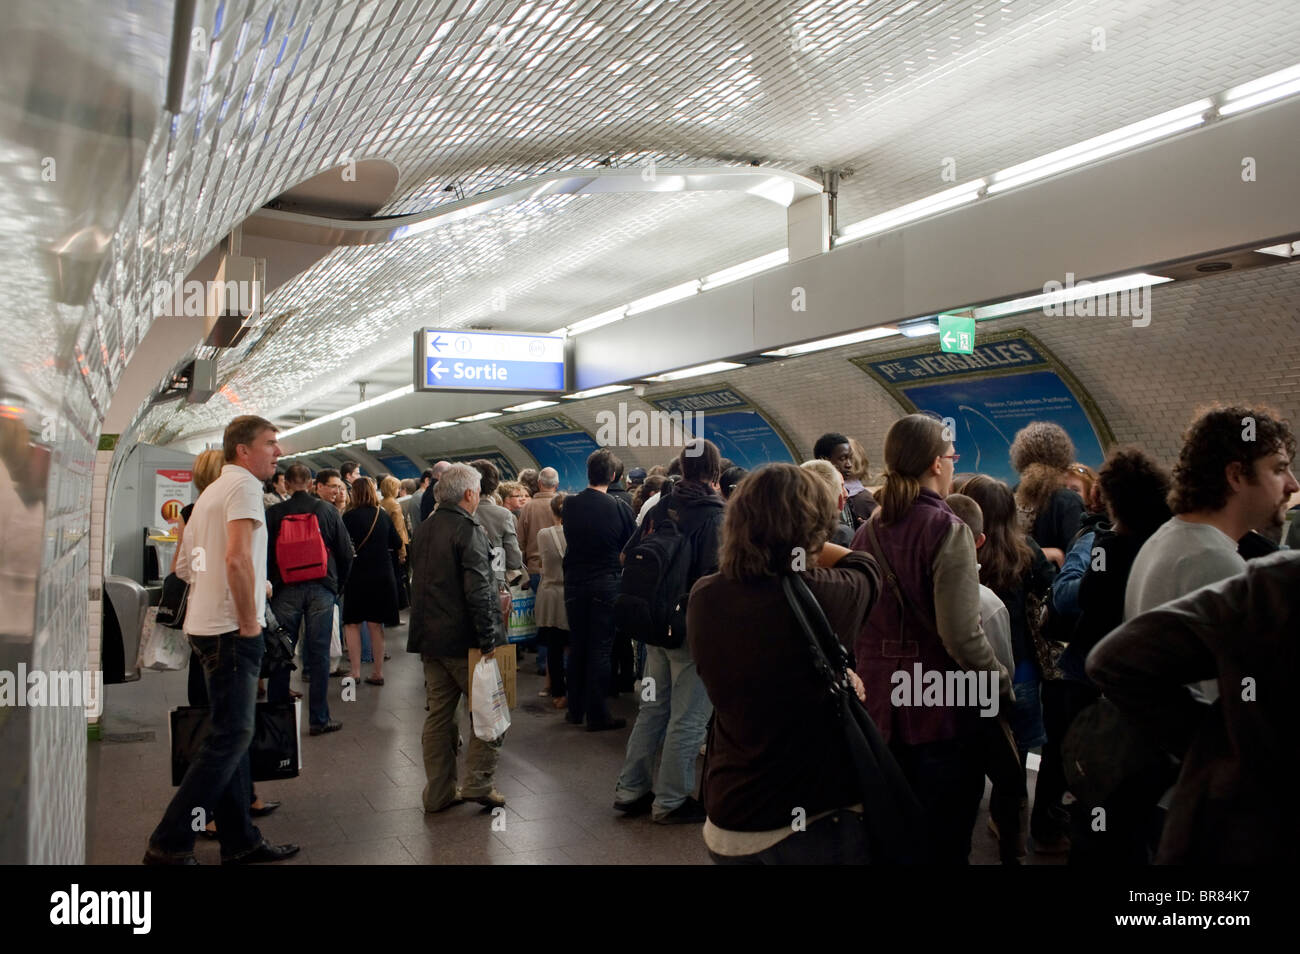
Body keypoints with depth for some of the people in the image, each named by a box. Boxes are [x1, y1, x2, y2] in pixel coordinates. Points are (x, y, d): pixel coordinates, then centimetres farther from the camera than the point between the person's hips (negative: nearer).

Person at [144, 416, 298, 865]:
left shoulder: (210, 492, 19)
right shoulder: (243, 484, -10)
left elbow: (183, 566, 22)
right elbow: (237, 558, -25)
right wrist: (249, 622, -18)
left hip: (206, 625, 10)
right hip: (231, 629, -10)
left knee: (232, 734, 13)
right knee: (231, 737, -5)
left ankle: (240, 840, 20)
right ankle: (169, 844, 0)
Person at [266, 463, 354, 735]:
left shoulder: (273, 514, -2)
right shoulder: (327, 511, 0)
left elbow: (264, 554, 0)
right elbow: (346, 552, 3)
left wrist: (268, 586, 14)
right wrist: (338, 585, 15)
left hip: (285, 590, 0)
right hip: (321, 590, 0)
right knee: (319, 654, 4)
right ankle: (319, 719, 8)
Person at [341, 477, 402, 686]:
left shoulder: (350, 516, -11)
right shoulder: (383, 515, 2)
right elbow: (397, 544, 7)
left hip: (358, 575, -4)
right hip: (383, 576, 4)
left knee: (352, 623, 7)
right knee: (376, 625, 12)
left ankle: (355, 672, 1)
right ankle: (378, 672, 16)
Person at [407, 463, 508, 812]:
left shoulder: (423, 530, 12)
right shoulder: (469, 530, -15)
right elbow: (478, 590, -21)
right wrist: (489, 639, -19)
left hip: (429, 638, 8)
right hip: (463, 639, -8)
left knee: (439, 714, 12)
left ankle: (439, 792, 18)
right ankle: (478, 783, 5)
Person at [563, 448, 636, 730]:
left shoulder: (570, 504, -5)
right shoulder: (619, 509, -13)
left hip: (574, 583, 3)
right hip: (606, 585, -3)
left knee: (577, 646, 14)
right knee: (600, 649, 3)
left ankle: (575, 710, 23)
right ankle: (596, 715, 8)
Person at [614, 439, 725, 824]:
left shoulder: (660, 510, 4)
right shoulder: (714, 517, -16)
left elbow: (629, 557, 10)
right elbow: (716, 576, -24)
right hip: (694, 630, -7)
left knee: (652, 708, 18)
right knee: (687, 717, 5)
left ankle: (630, 789, 27)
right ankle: (671, 801, 15)